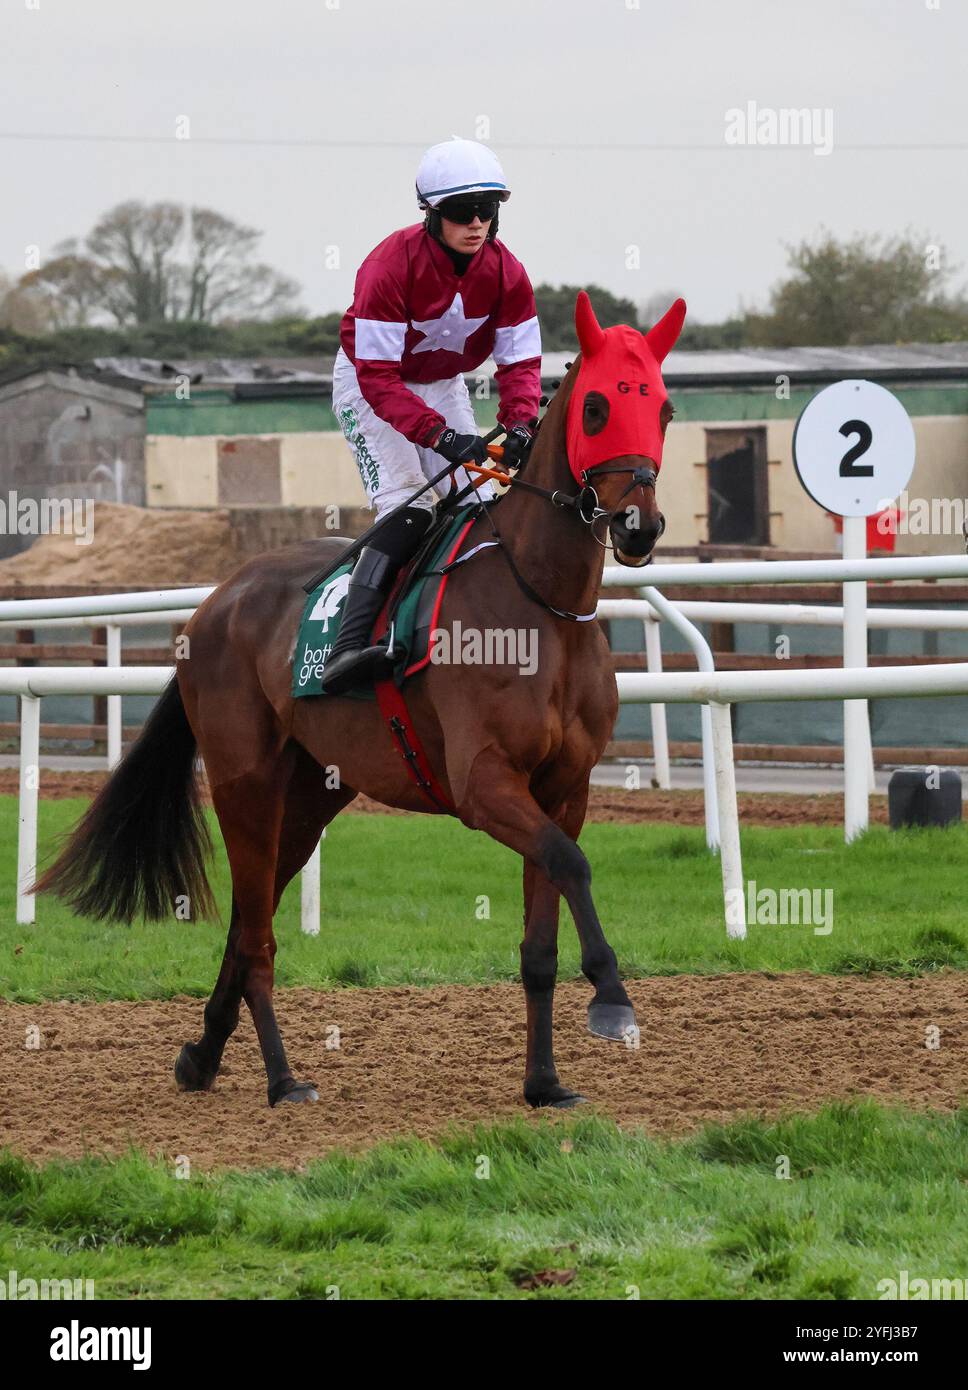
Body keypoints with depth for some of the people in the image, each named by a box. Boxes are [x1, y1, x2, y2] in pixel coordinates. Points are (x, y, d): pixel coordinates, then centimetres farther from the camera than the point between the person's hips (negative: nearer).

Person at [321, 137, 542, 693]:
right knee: (408, 506, -25)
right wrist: (440, 435, -45)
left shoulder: (507, 273, -15)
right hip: (367, 383, -6)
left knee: (480, 507, -2)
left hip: (443, 386, 6)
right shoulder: (392, 266, -32)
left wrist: (520, 425, -32)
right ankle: (346, 647, -38)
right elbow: (377, 376, -34)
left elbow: (520, 361, -11)